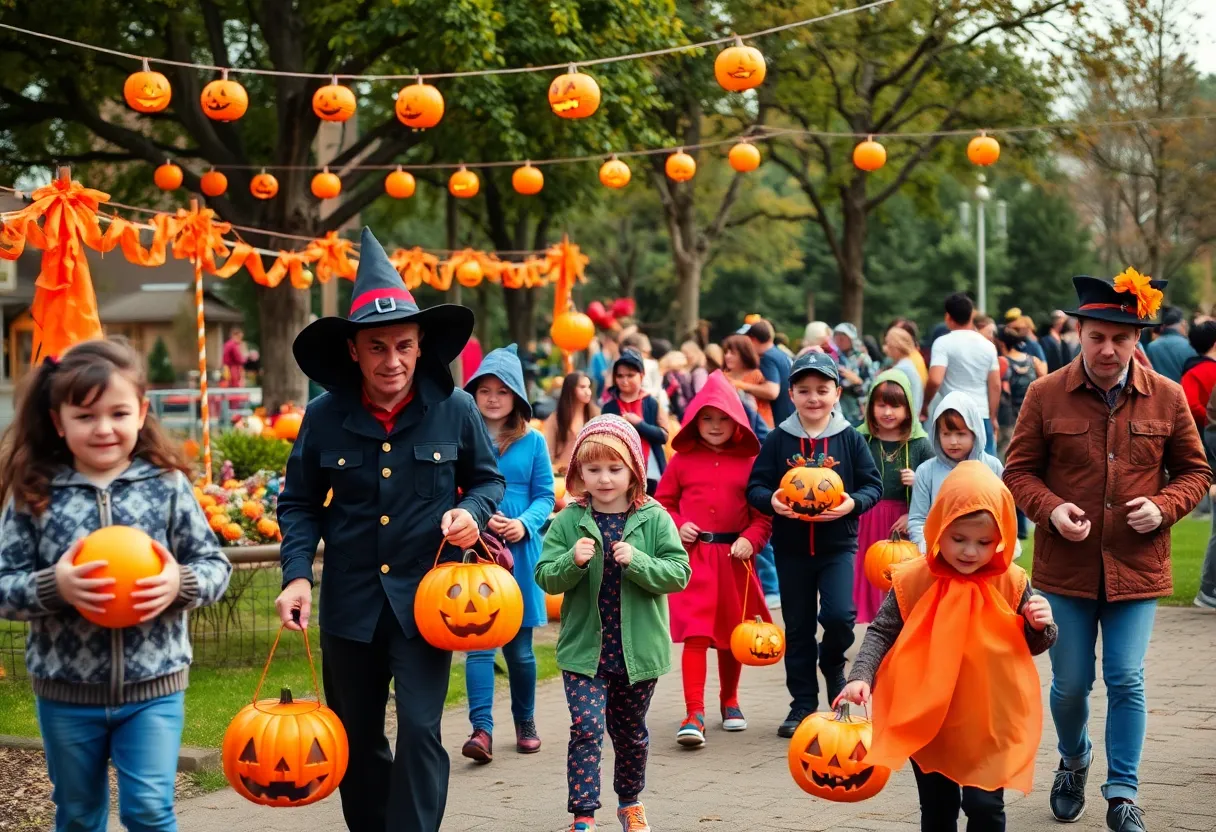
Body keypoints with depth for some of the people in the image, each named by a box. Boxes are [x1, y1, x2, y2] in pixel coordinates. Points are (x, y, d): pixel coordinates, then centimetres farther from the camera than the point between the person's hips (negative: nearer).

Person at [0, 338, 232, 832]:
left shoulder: (168, 485, -5)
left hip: (153, 686, -1)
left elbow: (214, 565, 0)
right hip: (65, 692, 1)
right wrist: (51, 587, -23)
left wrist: (181, 583, -20)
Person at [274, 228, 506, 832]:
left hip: (425, 597, -2)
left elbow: (489, 479, 8)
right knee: (355, 738, 14)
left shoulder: (454, 411, -7)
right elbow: (300, 503, 5)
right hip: (349, 600, 2)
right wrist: (297, 573, -8)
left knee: (420, 731, -11)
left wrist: (472, 511, -14)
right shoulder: (325, 417, -5)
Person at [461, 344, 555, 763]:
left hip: (519, 551, 1)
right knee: (478, 642, -9)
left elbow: (545, 495, 5)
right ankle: (481, 729, -11)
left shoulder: (532, 441, 5)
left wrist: (524, 524, -14)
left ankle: (525, 722, 27)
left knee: (519, 646, 10)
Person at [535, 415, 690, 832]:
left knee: (631, 734, 17)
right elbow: (545, 577, -5)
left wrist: (637, 562, -24)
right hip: (584, 650, -1)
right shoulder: (568, 521, -4)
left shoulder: (654, 519, -5)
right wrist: (573, 561, -24)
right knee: (586, 727, -14)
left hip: (638, 651, 1)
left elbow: (679, 574, -10)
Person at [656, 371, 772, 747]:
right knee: (695, 635, -9)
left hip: (734, 560, 2)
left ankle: (729, 702, 33)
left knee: (732, 635, 15)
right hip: (693, 558, -1)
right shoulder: (682, 460, 2)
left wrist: (751, 539, -11)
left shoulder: (749, 462, 2)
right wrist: (677, 526, -6)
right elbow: (662, 502, 10)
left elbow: (764, 513, 4)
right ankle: (694, 714, -10)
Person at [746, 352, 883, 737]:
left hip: (838, 545, -1)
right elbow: (755, 485, -1)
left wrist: (853, 503, -20)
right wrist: (771, 500, -22)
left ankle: (832, 662, 16)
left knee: (838, 615, -17)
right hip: (791, 547, 1)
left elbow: (873, 485, 0)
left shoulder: (850, 439, -3)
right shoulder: (778, 440, -2)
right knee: (797, 628, 8)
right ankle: (803, 704, 20)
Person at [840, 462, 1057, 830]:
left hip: (989, 721, -1)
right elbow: (882, 633, -2)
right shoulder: (913, 580, -9)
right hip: (927, 719, 1)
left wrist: (1040, 626, -18)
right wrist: (861, 676, -17)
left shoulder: (1012, 583, -7)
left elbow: (1030, 646, 4)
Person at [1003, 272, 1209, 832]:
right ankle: (1073, 762, 39)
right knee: (1070, 684, 10)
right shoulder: (1045, 395, -4)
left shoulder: (1166, 398, -1)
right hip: (1066, 568, 0)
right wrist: (1050, 510, -16)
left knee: (1126, 680, -2)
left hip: (1137, 567, 0)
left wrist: (1162, 508, -12)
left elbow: (1195, 471, 8)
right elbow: (1019, 471, 3)